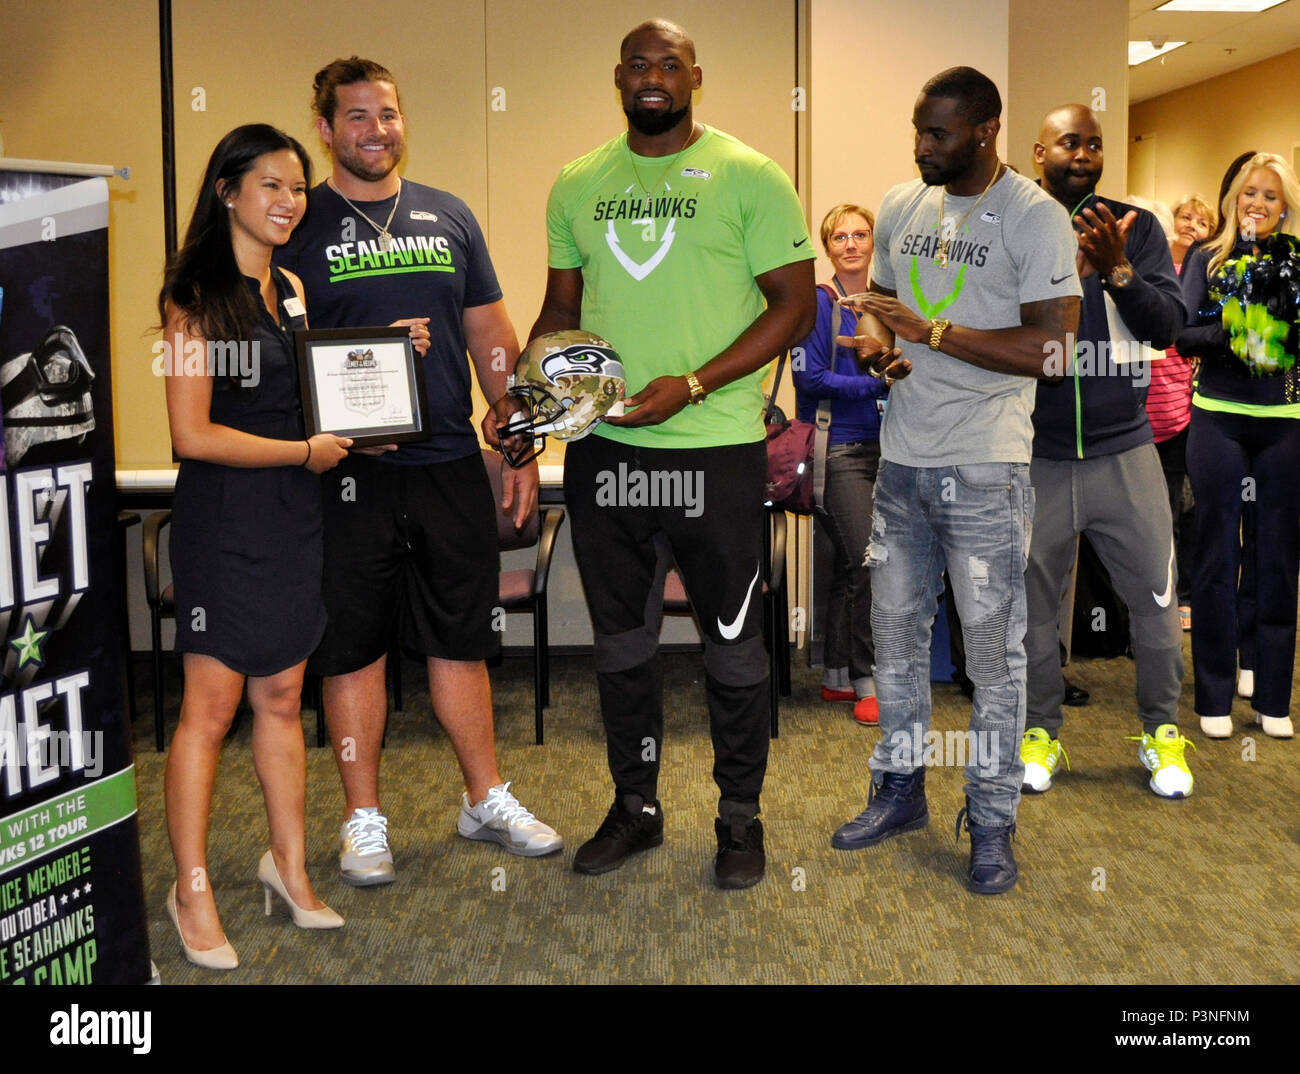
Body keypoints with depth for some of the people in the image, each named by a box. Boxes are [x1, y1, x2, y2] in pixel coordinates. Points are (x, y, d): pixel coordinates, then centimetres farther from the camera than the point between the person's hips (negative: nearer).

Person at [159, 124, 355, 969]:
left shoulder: (290, 288, 14)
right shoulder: (196, 295, -10)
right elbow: (194, 433, -16)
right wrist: (305, 452, -11)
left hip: (294, 515, 7)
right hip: (224, 517, -7)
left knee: (282, 698, 13)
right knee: (211, 708, -1)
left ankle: (290, 864, 26)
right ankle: (192, 892, 12)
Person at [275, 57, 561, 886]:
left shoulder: (450, 217, 11)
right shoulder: (300, 226, 2)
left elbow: (492, 335, 13)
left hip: (451, 463, 3)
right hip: (351, 470, -2)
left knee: (462, 640, 11)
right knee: (353, 647, 5)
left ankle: (486, 800, 26)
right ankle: (364, 818, 20)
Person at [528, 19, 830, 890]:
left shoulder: (748, 176, -3)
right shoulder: (577, 185, 10)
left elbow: (795, 306, -7)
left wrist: (692, 386, -18)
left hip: (715, 447, -4)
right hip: (602, 447, 4)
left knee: (733, 641, 7)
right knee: (621, 639, 14)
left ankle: (741, 816, 25)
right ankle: (636, 806, 32)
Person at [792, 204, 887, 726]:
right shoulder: (818, 302, -4)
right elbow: (810, 377, -11)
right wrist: (877, 383, -16)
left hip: (881, 445, 6)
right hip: (840, 449, -6)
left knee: (850, 565, 10)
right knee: (865, 563, -11)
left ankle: (837, 677, 19)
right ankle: (867, 682, -1)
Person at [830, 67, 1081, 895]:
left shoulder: (1036, 218, -9)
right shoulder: (901, 206, 10)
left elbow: (1050, 347, -16)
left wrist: (930, 331, -20)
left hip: (985, 469, -6)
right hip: (902, 456, 6)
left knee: (994, 647, 2)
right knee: (896, 633, 13)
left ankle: (993, 822, 16)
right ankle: (900, 792, 29)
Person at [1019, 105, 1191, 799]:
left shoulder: (1137, 228, 4)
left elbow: (1169, 325, -4)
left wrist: (1117, 271, -18)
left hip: (1124, 450, 1)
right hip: (1035, 456, -1)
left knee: (1154, 598, 6)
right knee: (1031, 604, 9)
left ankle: (1162, 732, 26)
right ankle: (1040, 733, 27)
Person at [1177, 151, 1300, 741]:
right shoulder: (1208, 258, 3)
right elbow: (1183, 334, -4)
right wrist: (1231, 333, -20)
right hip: (1219, 420, -1)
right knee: (1217, 555, 3)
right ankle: (1214, 697, 13)